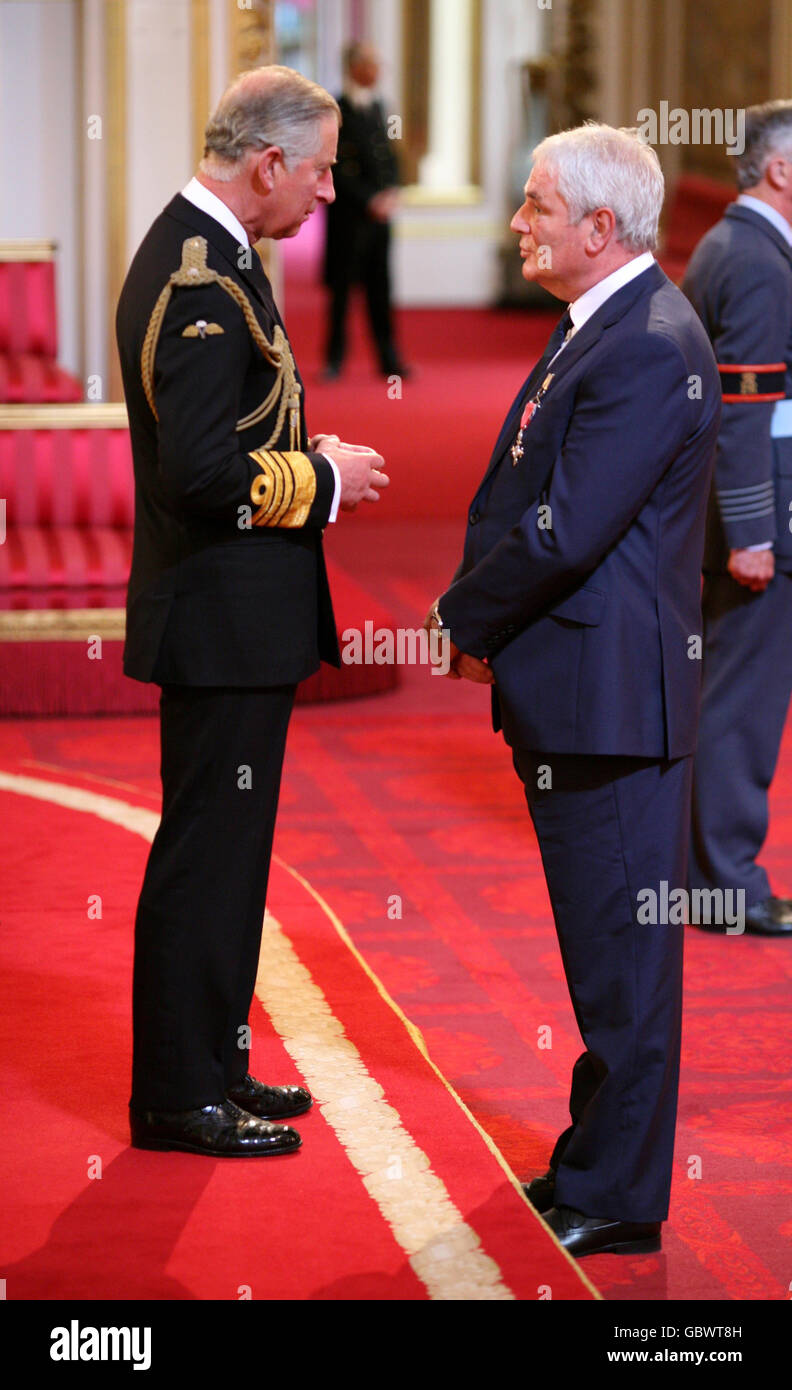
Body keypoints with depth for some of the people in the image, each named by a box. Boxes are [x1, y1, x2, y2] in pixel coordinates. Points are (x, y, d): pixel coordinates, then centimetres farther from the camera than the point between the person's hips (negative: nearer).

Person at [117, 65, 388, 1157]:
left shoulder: (194, 250, 12)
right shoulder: (203, 278, -21)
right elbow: (205, 472, -26)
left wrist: (307, 457, 10)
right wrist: (323, 480, -14)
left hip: (233, 615, 11)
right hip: (225, 620, -11)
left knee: (221, 850, 18)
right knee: (207, 855, -2)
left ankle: (208, 1063, 28)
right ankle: (178, 1096, 6)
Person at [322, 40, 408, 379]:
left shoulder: (377, 107, 13)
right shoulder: (338, 112, -11)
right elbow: (338, 169, -14)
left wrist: (391, 192, 2)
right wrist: (370, 200, -15)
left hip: (378, 213, 6)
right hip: (349, 215, -6)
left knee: (380, 287, 8)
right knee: (342, 287, 1)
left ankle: (388, 360, 10)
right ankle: (334, 359, 9)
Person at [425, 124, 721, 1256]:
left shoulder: (650, 350, -18)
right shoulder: (591, 329, 15)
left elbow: (564, 533, -22)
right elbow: (510, 499, 18)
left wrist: (464, 622, -8)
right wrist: (481, 623, 4)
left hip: (612, 696, -10)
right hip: (568, 693, 10)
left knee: (621, 957, -2)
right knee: (601, 952, 18)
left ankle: (615, 1201, 5)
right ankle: (600, 1161, 29)